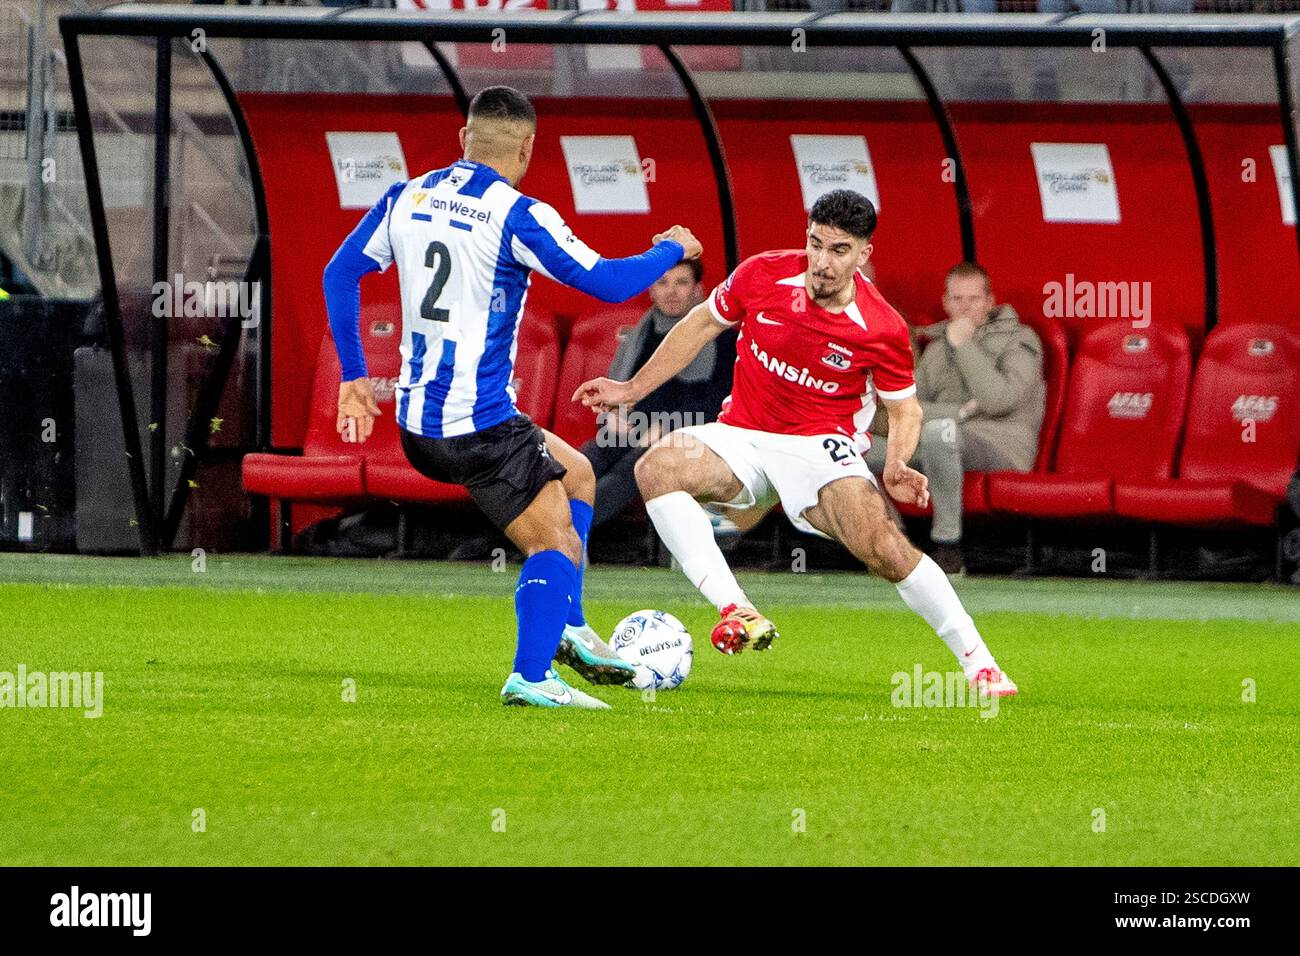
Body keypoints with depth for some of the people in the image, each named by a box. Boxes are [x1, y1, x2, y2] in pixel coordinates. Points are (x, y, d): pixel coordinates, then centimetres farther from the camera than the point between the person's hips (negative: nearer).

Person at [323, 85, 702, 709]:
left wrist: (353, 376, 20)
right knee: (558, 543, 0)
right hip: (479, 424, -8)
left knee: (574, 473, 23)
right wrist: (672, 251, 5)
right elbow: (608, 283, -14)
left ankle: (568, 629, 19)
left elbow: (340, 273, 13)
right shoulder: (515, 216, -15)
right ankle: (531, 677, -13)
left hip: (416, 419, 8)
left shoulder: (406, 198, 6)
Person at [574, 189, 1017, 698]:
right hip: (740, 438, 3)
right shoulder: (761, 275, -8)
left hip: (820, 444, -3)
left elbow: (904, 409, 4)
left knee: (885, 547, -26)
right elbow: (702, 324, 11)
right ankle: (737, 611, -34)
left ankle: (979, 665, -10)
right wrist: (633, 389, 12)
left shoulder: (883, 330, -12)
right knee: (657, 468, -28)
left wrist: (896, 466, -17)